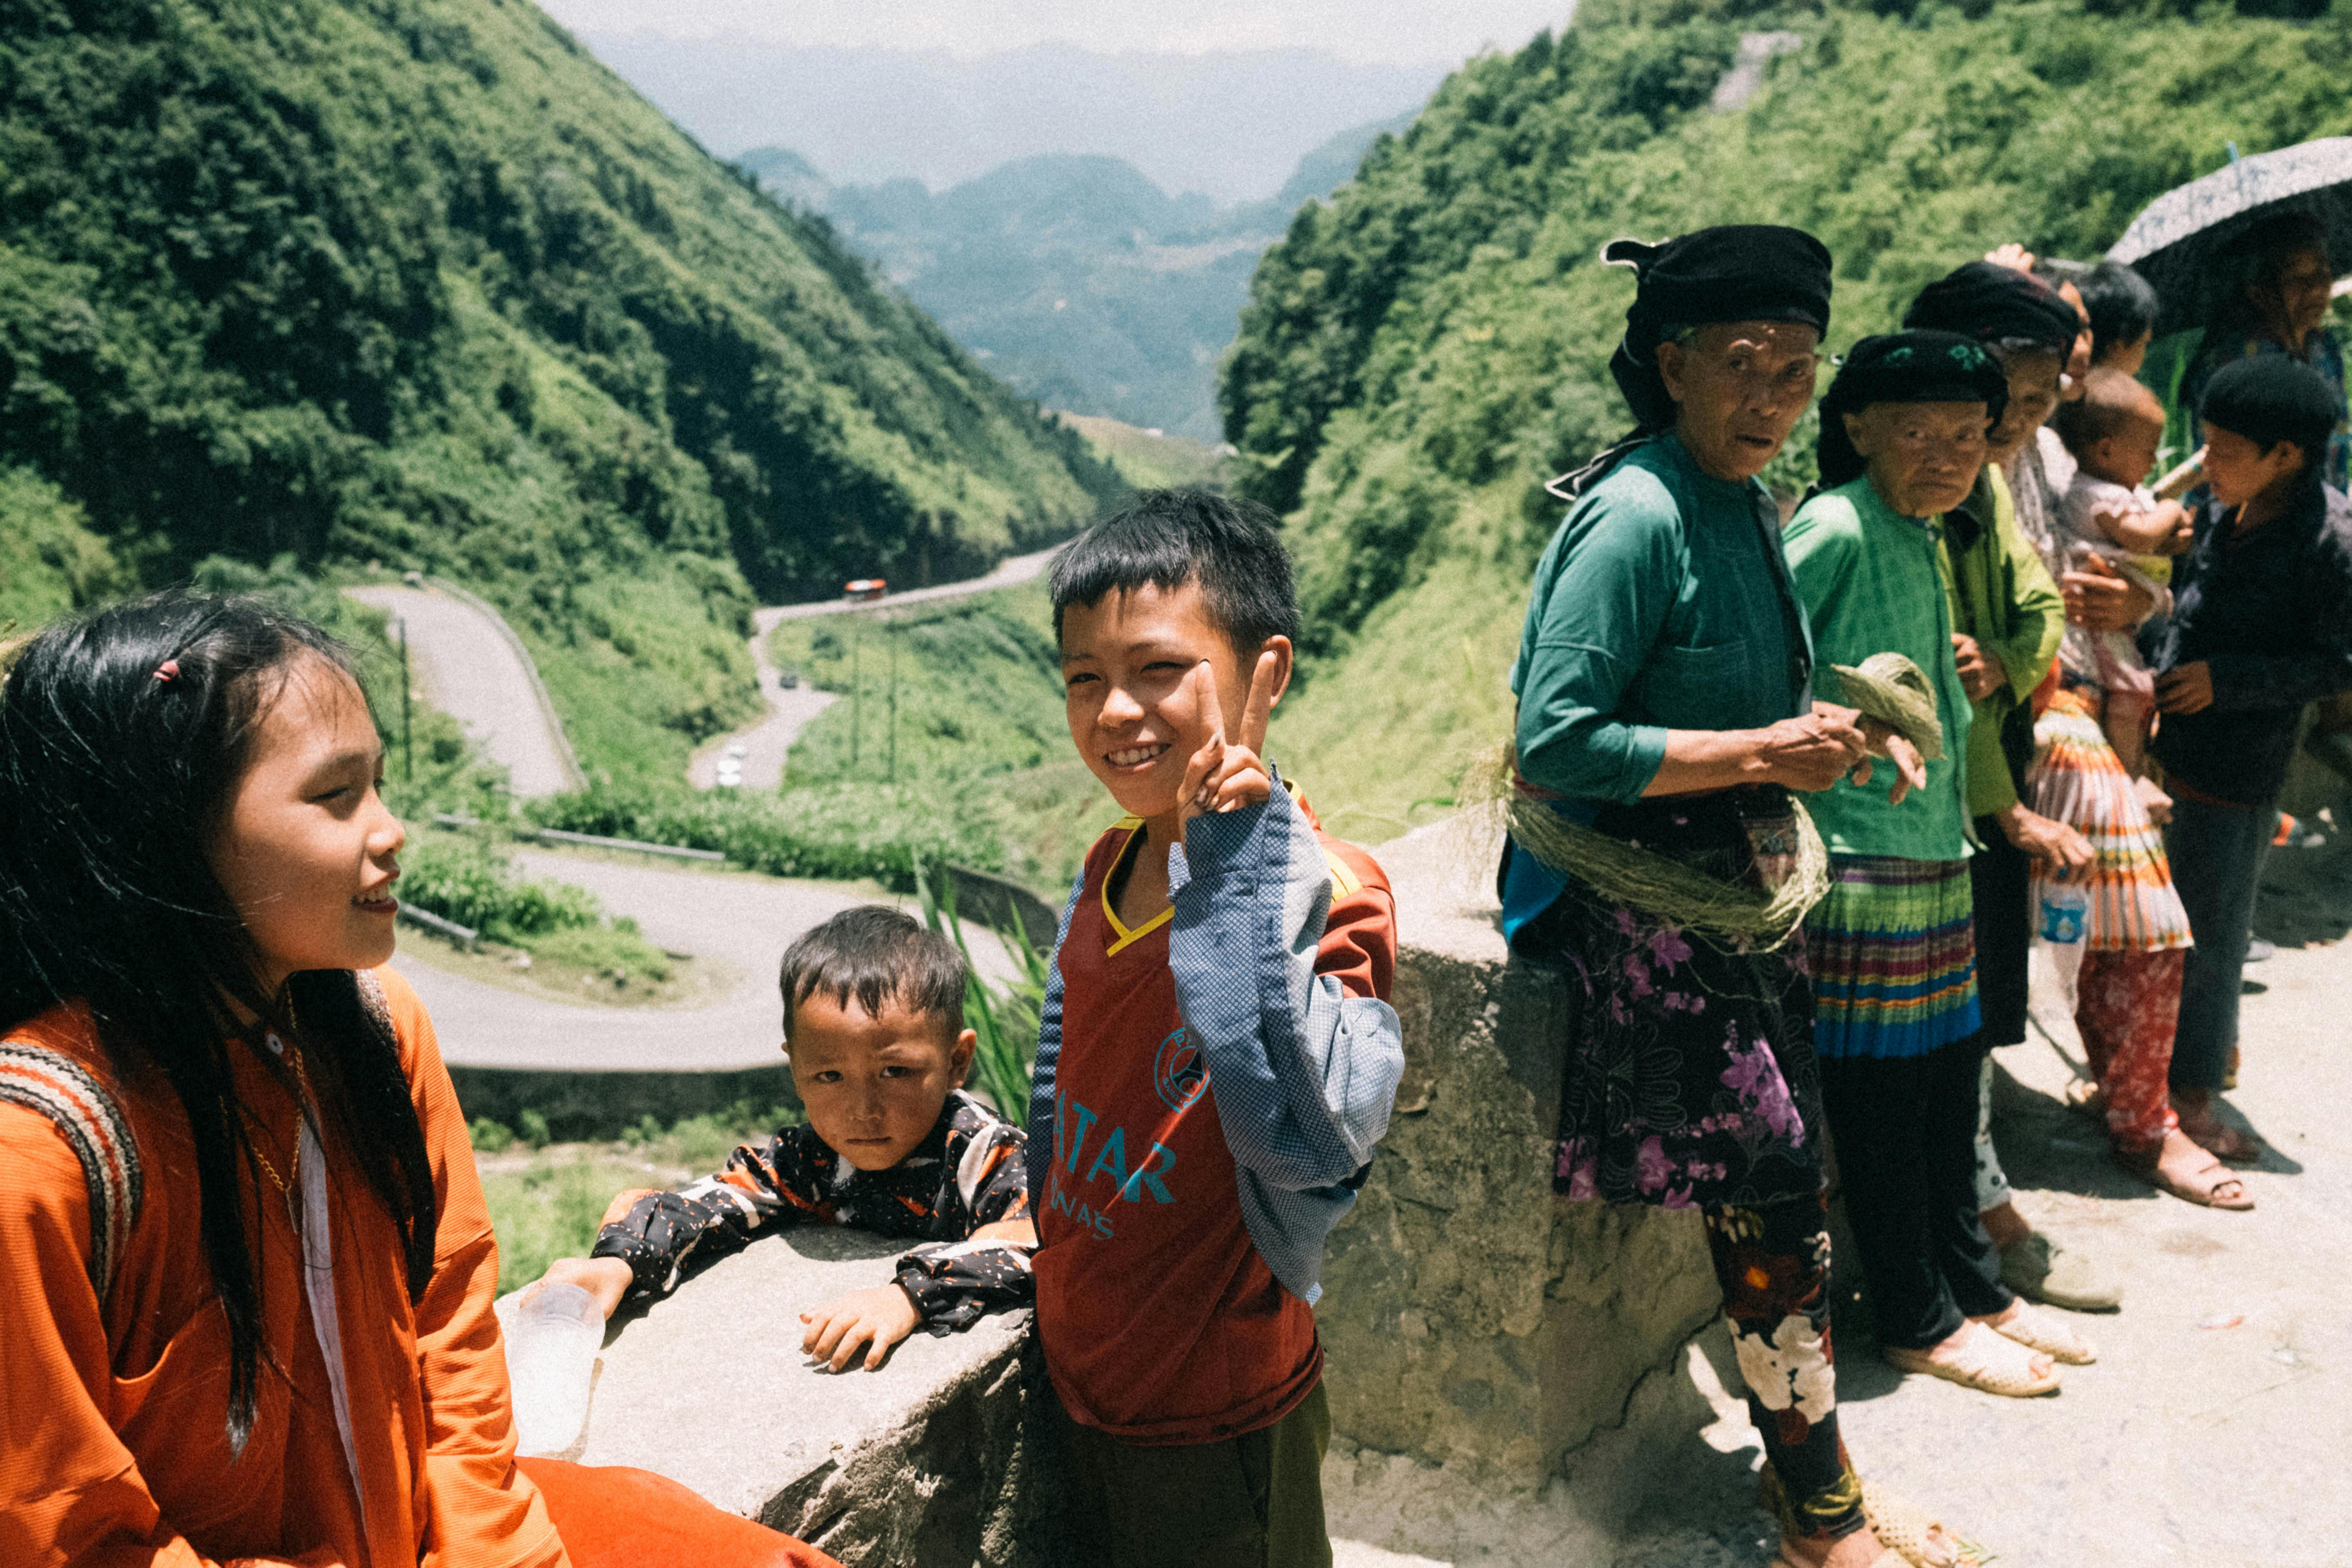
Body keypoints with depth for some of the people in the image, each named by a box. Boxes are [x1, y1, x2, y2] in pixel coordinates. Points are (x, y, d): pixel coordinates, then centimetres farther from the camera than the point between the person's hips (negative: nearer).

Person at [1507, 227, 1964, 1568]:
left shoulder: (1753, 505, 9)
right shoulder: (1636, 514, -19)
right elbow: (1556, 744, -24)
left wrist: (1831, 734, 2)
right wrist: (1762, 754, -22)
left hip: (1740, 883, 9)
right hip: (1640, 893, -8)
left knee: (1792, 1184, 12)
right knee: (1771, 1192, -3)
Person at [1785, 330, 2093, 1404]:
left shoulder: (1924, 538, 15)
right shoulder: (1832, 529, -13)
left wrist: (1955, 674, 12)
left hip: (1935, 851, 9)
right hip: (1858, 860, -9)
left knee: (1947, 1074, 16)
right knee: (1879, 1091, 1)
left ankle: (1973, 1286, 30)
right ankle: (1918, 1321, 14)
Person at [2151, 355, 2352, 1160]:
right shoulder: (2223, 507, 4)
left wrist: (2226, 680, -17)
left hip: (2238, 771, -7)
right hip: (2166, 746, 7)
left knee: (2210, 941, 5)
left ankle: (2193, 1100, 21)